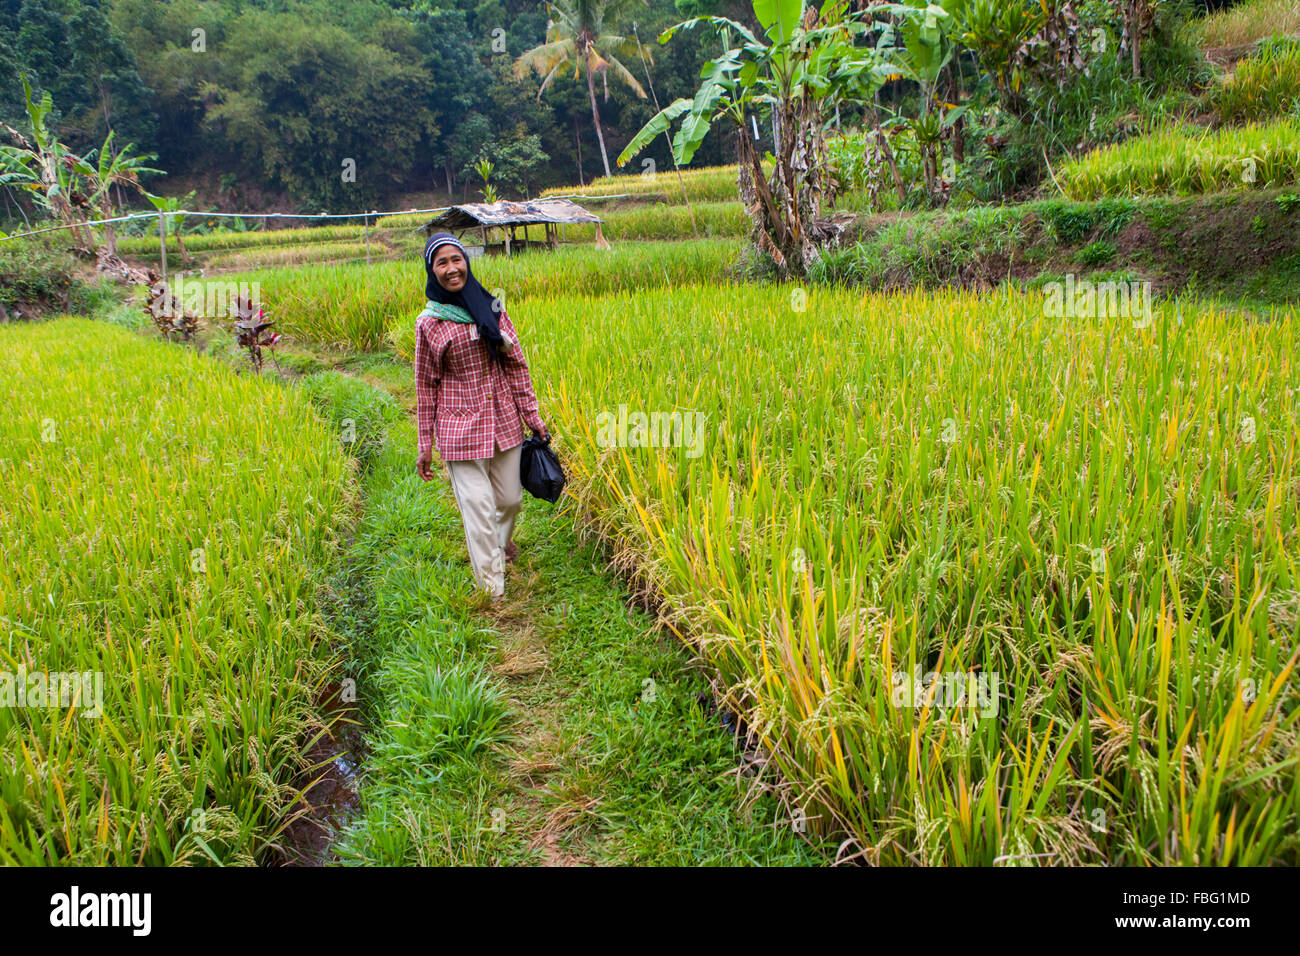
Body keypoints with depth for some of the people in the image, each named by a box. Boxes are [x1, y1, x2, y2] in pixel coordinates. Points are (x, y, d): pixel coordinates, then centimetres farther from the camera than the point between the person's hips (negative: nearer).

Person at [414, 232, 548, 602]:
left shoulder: (492, 307, 4)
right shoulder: (428, 324, -3)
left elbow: (516, 364, 8)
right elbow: (426, 385, 2)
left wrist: (532, 415, 6)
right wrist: (425, 445, 2)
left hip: (503, 419, 3)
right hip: (460, 426, -3)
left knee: (510, 498, 15)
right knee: (478, 509, -3)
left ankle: (500, 542, 49)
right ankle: (493, 591, 8)